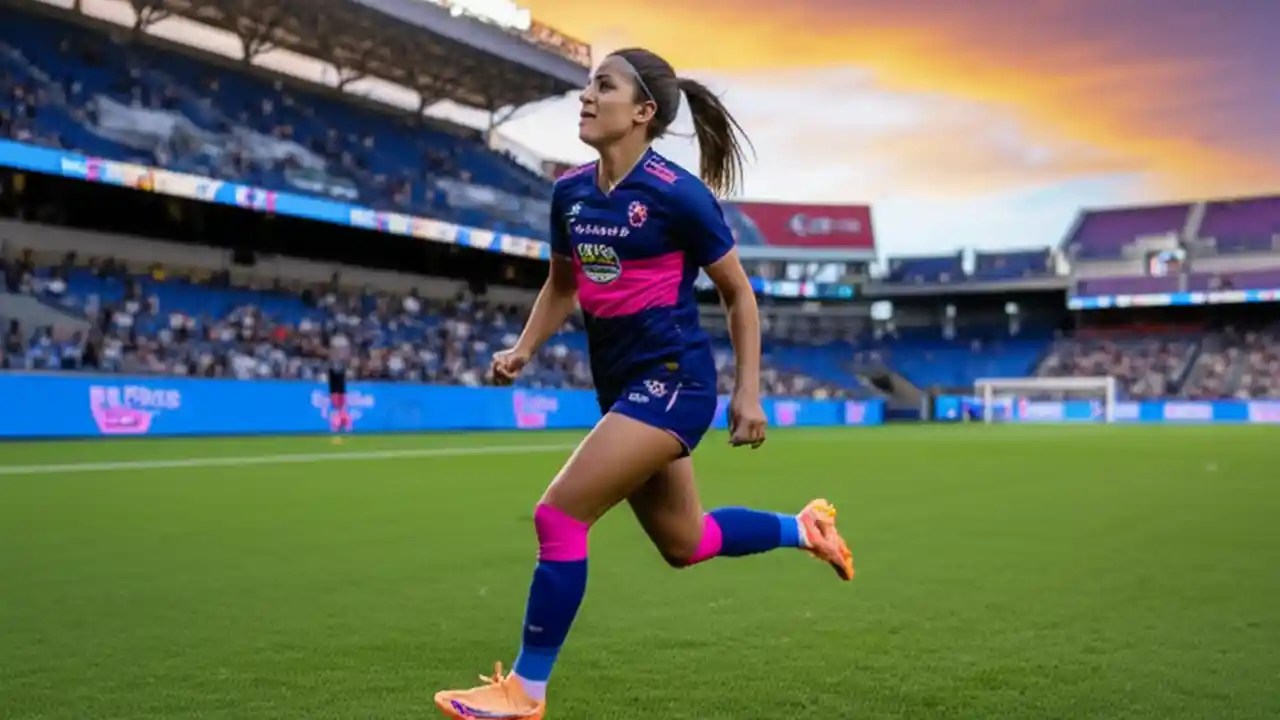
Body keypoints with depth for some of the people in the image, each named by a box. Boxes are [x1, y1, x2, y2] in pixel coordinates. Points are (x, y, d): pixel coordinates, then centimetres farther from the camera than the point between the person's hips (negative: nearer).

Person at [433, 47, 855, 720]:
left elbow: (739, 293, -5)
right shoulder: (569, 192, 5)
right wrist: (523, 350, 4)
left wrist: (748, 392, -7)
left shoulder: (677, 193, -14)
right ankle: (804, 528, 44)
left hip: (672, 381, -8)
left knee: (558, 515, -14)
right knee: (685, 544, 19)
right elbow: (561, 285, 19)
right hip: (619, 384, 8)